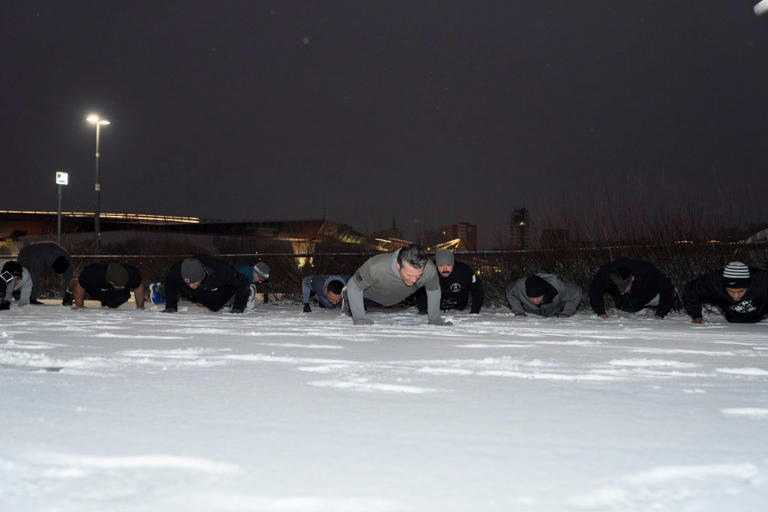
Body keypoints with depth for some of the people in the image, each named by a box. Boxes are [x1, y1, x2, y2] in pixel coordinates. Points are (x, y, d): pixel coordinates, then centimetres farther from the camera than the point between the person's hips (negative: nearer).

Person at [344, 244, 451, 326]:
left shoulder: (430, 270, -42)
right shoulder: (375, 267, -49)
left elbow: (434, 291, -17)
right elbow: (353, 287, -29)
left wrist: (435, 320, -8)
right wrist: (359, 318, -28)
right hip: (373, 293, -3)